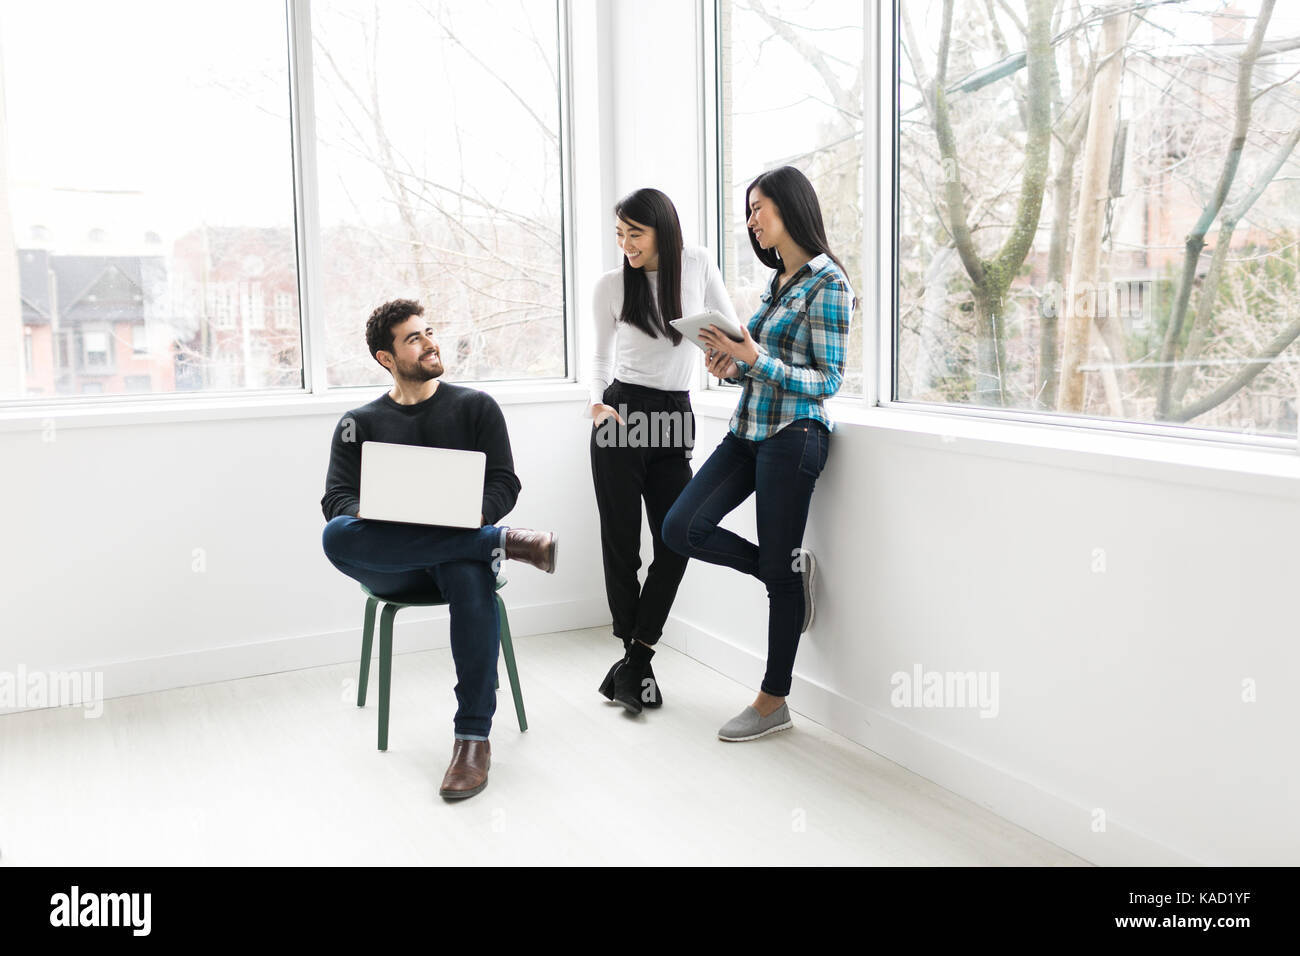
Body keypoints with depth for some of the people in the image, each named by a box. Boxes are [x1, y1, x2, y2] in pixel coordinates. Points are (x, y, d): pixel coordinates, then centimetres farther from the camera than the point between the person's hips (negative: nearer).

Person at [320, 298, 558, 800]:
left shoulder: (475, 406, 13)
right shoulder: (360, 423, 15)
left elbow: (504, 483, 5)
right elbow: (337, 498, 4)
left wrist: (475, 515, -19)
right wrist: (379, 516, -20)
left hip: (460, 548, -1)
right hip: (392, 566, 2)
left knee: (471, 581, -39)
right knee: (336, 536, -33)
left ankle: (473, 737, -33)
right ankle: (504, 543, -29)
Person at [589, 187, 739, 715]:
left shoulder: (697, 264, 4)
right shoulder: (611, 286, 1)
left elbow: (731, 326, 16)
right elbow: (602, 356, 11)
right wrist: (597, 401, -4)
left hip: (673, 419, 2)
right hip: (623, 416, -2)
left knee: (675, 542, -2)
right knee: (621, 544, 1)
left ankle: (635, 661, 10)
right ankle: (636, 659, 17)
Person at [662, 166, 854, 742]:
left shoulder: (826, 282, -11)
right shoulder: (778, 280, 15)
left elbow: (827, 380, -14)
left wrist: (755, 357, -22)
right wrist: (731, 367, 0)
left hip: (792, 435, -9)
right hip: (748, 430, 9)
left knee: (779, 572, 1)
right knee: (682, 528, 0)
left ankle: (773, 702, 15)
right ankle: (790, 569, 18)